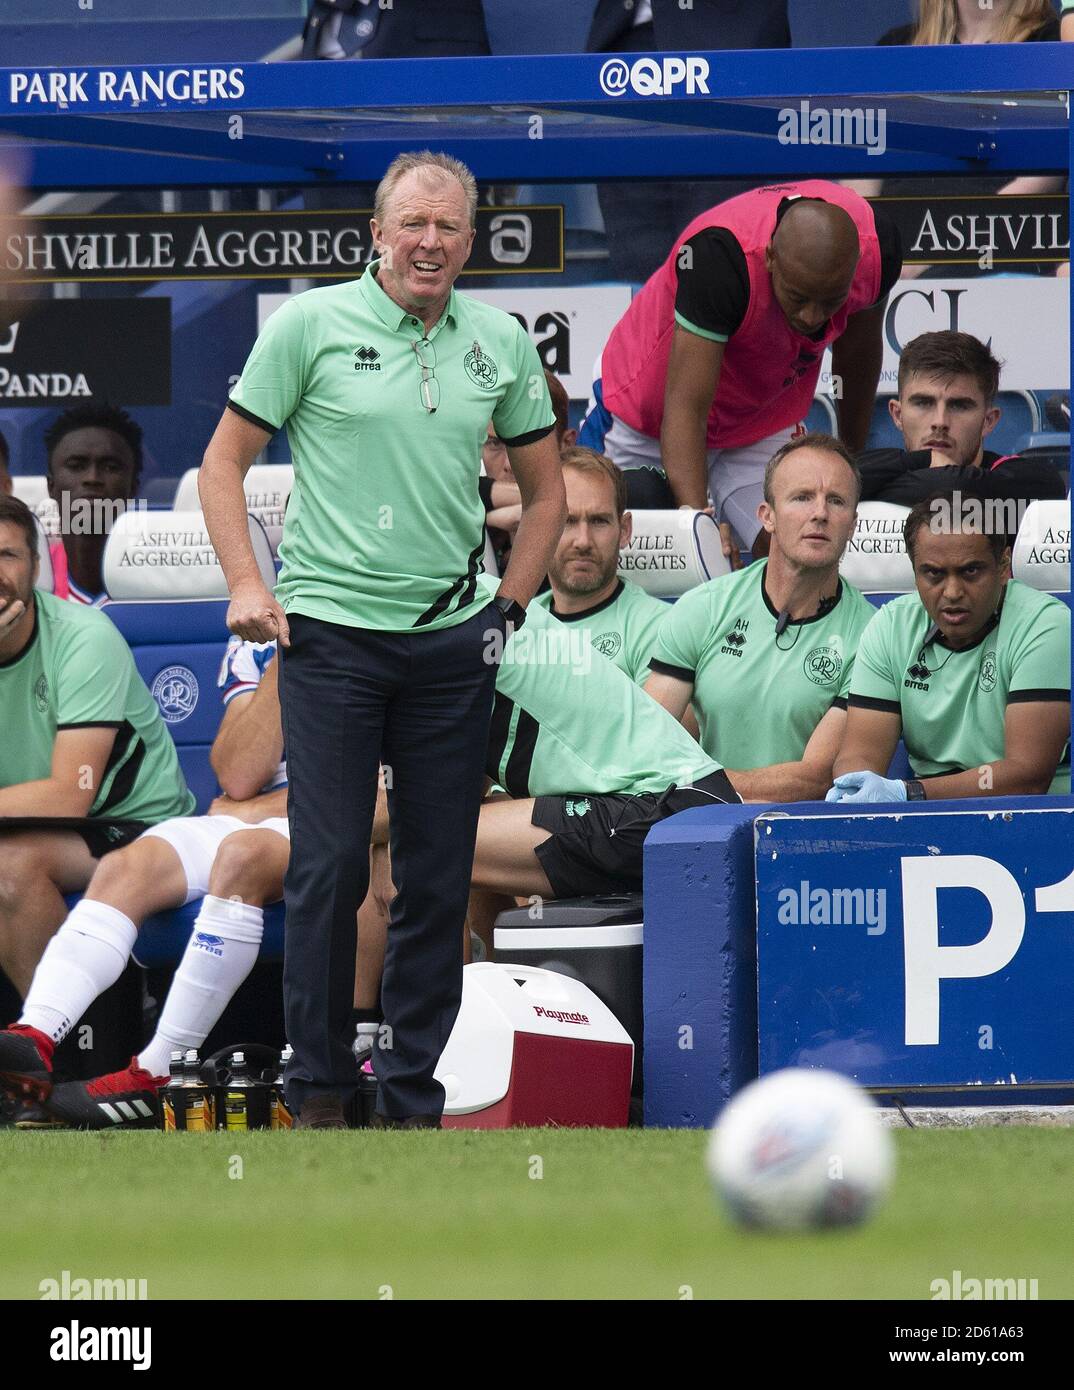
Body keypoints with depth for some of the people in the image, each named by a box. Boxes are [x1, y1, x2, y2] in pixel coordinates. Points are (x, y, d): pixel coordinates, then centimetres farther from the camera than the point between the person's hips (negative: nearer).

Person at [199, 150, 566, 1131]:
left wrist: (511, 604, 11)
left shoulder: (501, 342, 8)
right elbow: (226, 462, 4)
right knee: (330, 865, -7)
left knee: (439, 875, 4)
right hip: (331, 633, -3)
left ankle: (415, 1094, 12)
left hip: (452, 643, 3)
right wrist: (246, 586, -5)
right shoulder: (311, 325, -2)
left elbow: (545, 488, 20)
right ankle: (319, 1088, 3)